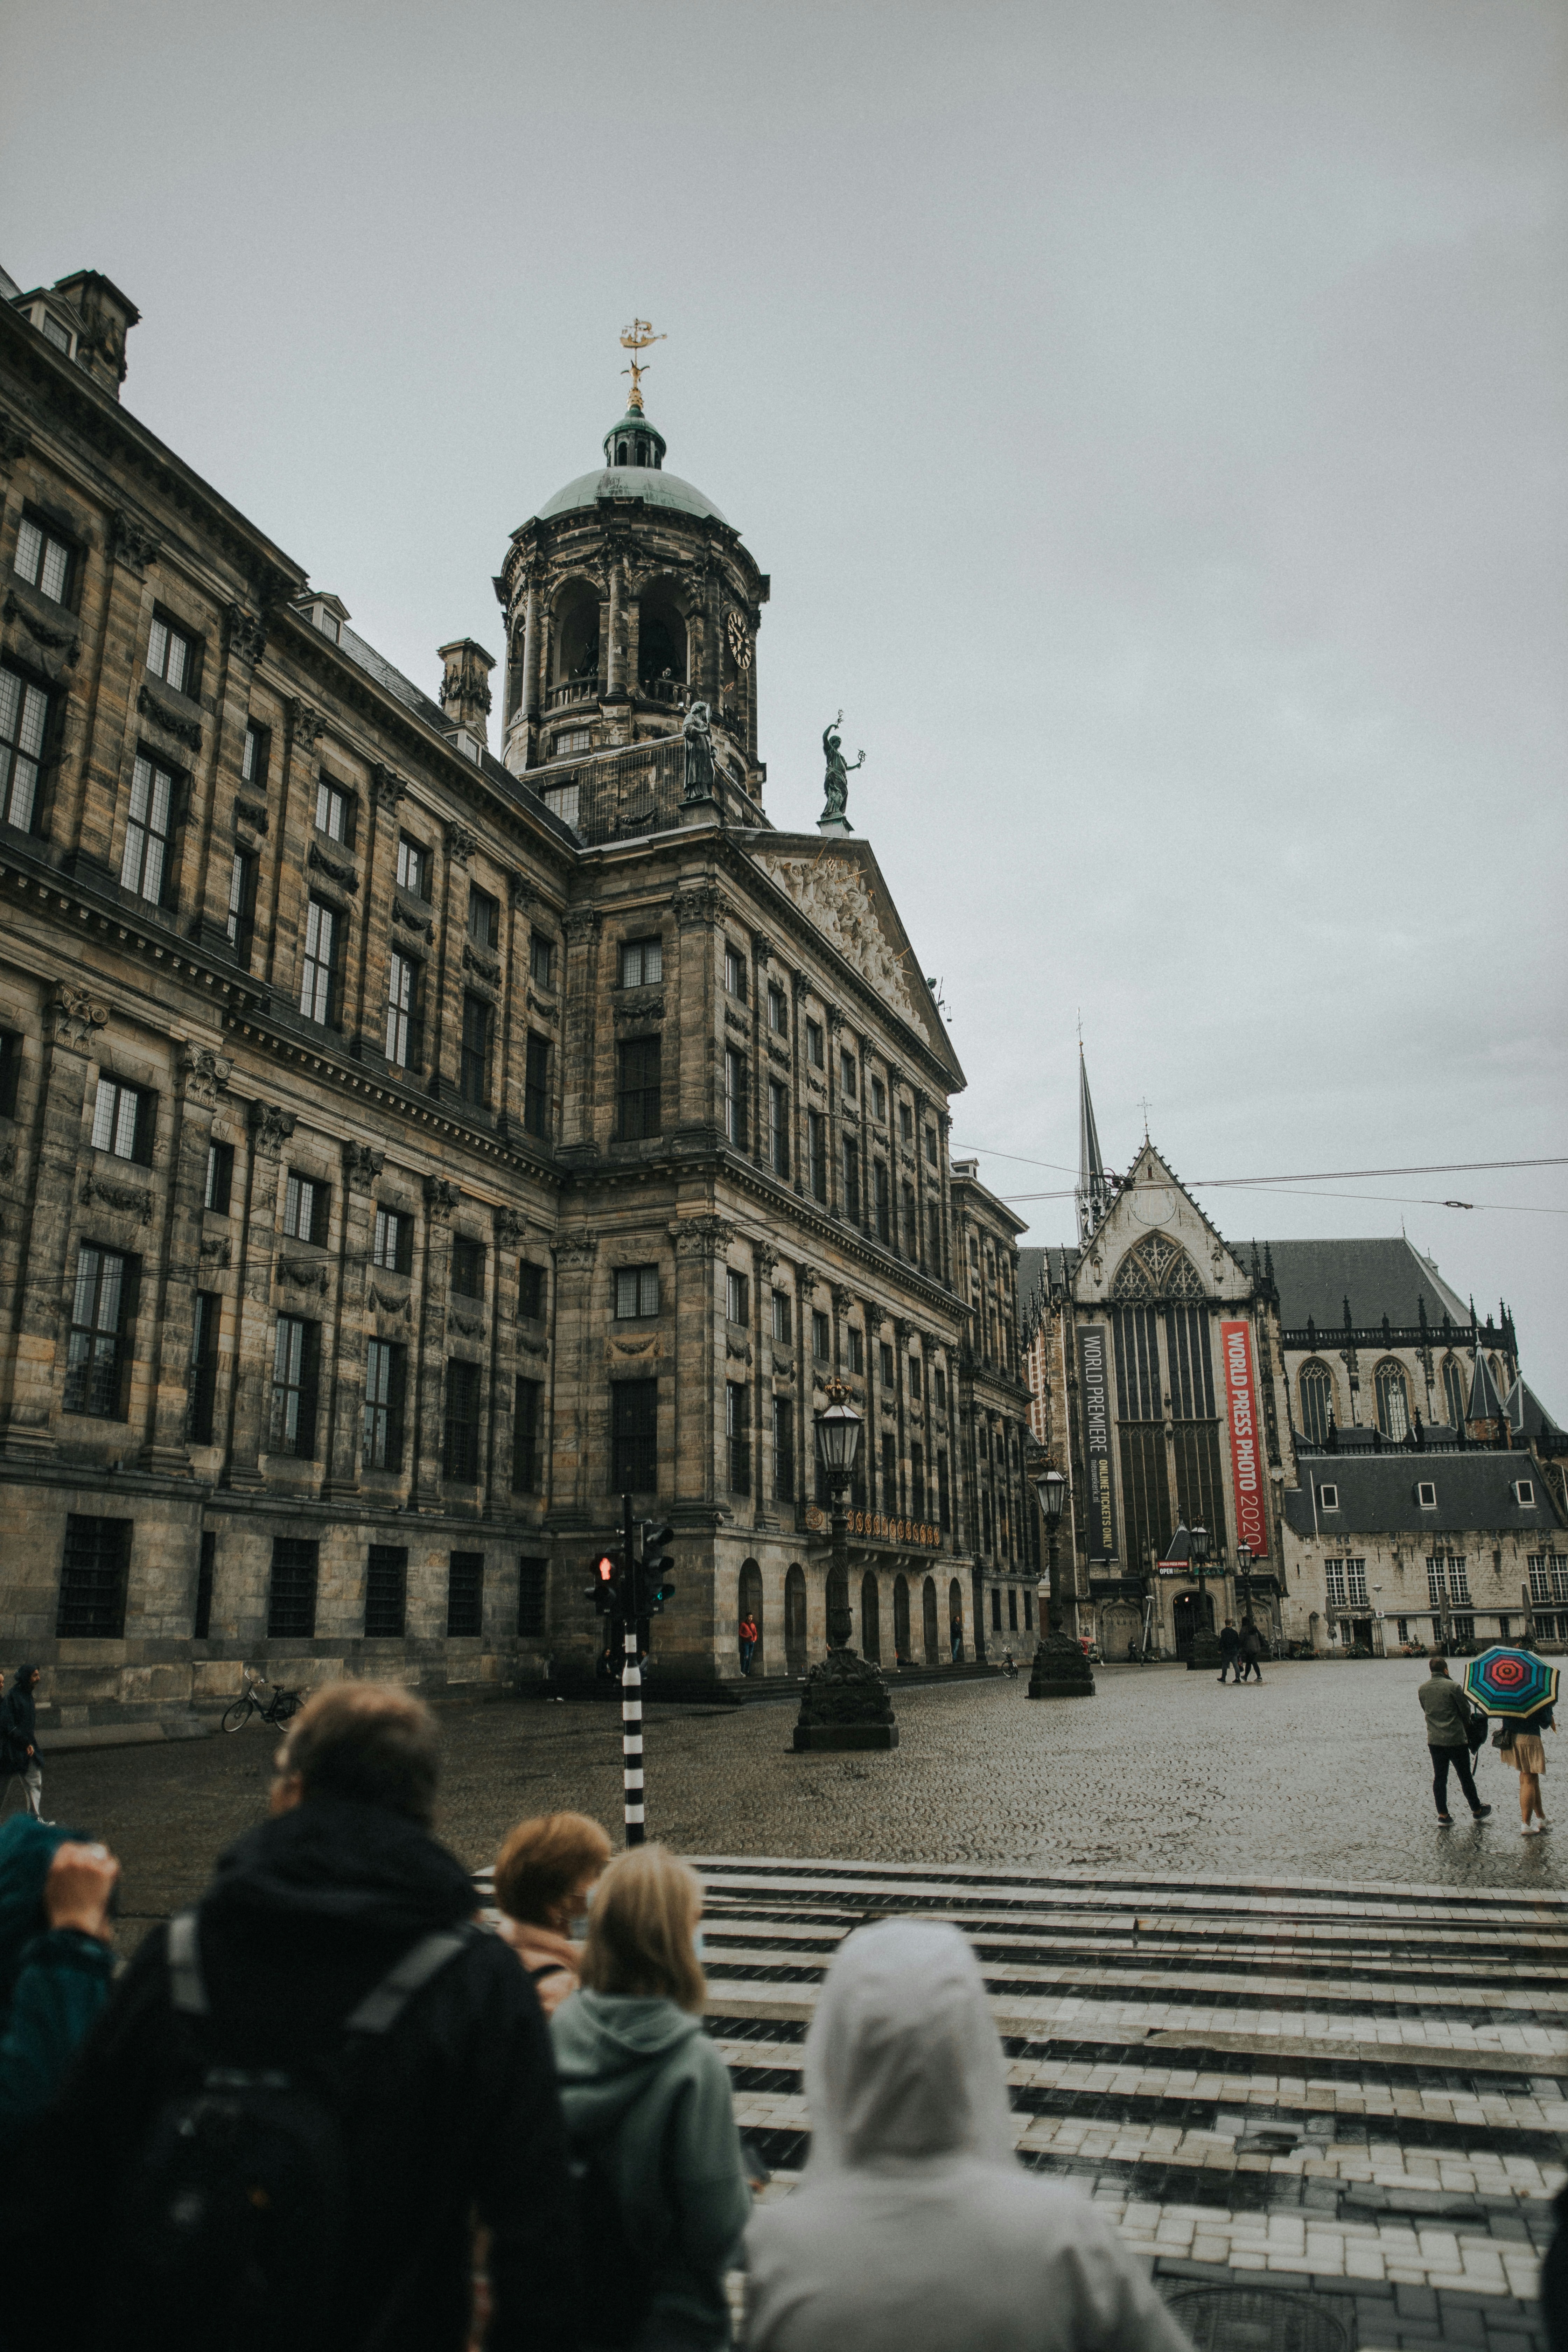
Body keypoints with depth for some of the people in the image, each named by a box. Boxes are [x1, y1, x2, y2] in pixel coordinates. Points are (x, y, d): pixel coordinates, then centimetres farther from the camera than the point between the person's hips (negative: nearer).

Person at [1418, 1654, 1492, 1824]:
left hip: (1434, 1740, 4)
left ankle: (1443, 1814, 11)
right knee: (1466, 1777, 10)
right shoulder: (1453, 1686, -13)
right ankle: (1477, 1810, 25)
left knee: (1439, 1777, 9)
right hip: (1456, 1739, -4)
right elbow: (1467, 1711, -6)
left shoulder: (1422, 1689, 3)